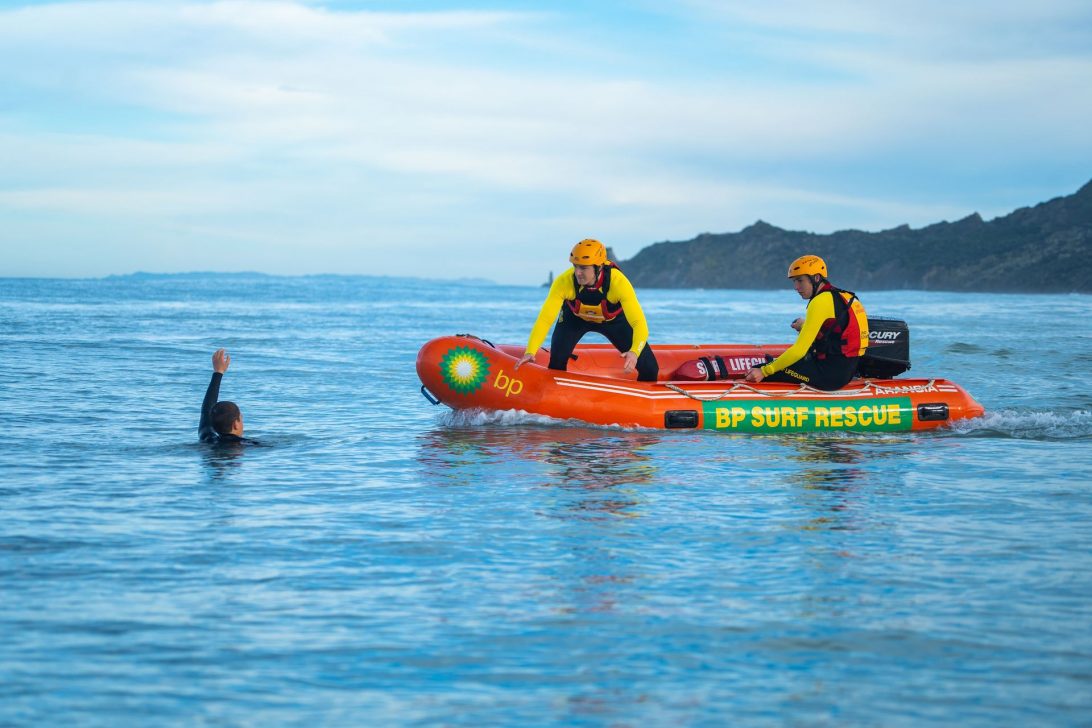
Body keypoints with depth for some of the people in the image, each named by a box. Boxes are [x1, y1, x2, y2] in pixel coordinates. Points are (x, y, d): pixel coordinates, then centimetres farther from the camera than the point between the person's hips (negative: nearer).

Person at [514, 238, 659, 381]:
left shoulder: (618, 282, -39)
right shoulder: (564, 282, -36)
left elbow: (639, 323, -46)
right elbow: (545, 319, -37)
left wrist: (634, 352, -65)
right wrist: (530, 352, -51)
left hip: (614, 320, 0)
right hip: (574, 317, 1)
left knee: (650, 369, -10)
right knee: (557, 362, -21)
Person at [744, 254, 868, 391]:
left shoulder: (821, 301, -13)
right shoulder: (844, 297, 14)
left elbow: (799, 350, -17)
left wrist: (764, 371, -15)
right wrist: (806, 327, 21)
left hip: (831, 373, -10)